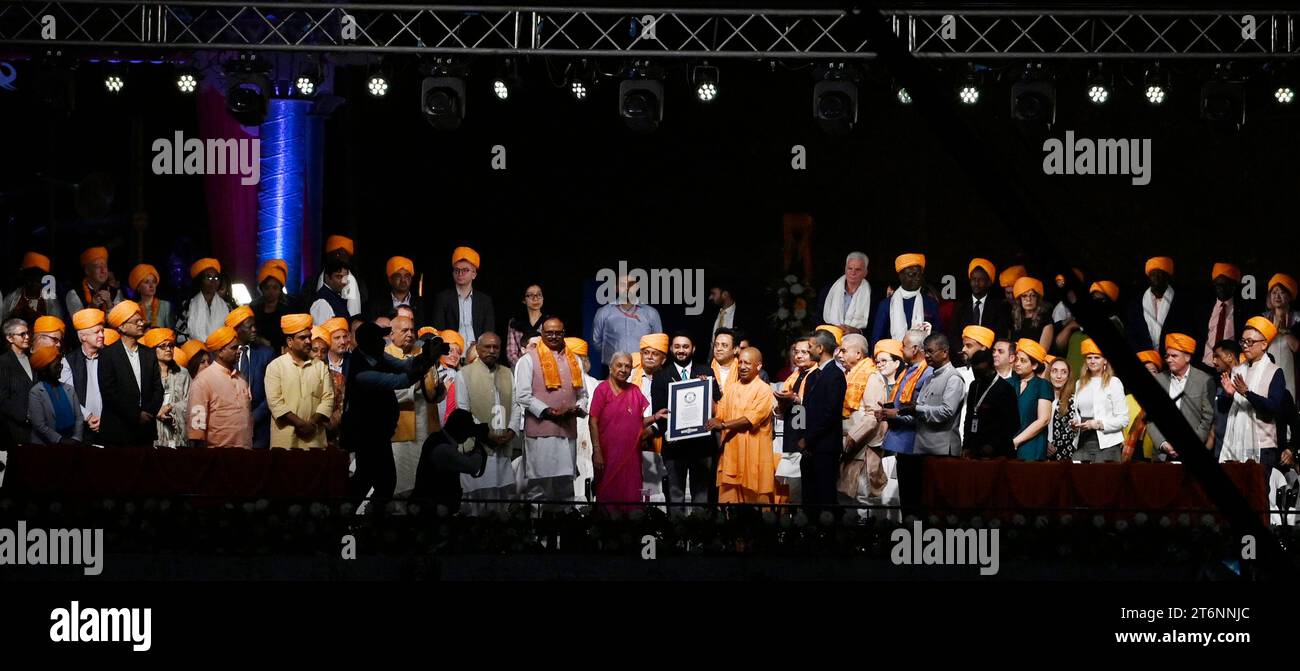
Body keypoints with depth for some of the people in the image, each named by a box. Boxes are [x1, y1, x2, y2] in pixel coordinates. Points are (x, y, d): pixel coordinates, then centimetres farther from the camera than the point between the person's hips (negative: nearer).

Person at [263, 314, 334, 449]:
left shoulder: (321, 367, 13)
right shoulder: (275, 366, 3)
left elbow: (328, 398, 6)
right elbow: (274, 402, -6)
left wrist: (312, 423, -10)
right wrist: (300, 424, -13)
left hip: (314, 438, 3)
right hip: (285, 437, -3)